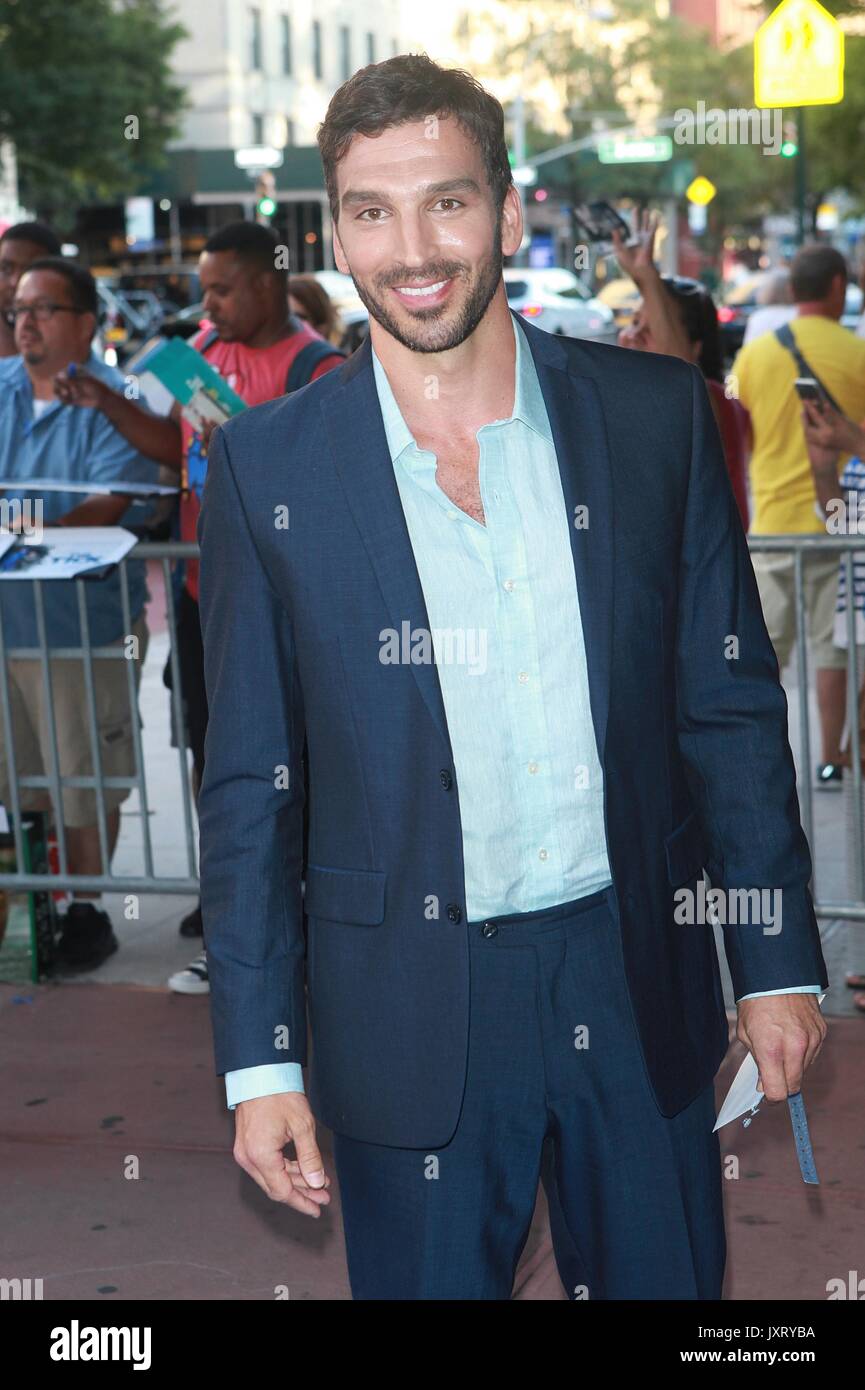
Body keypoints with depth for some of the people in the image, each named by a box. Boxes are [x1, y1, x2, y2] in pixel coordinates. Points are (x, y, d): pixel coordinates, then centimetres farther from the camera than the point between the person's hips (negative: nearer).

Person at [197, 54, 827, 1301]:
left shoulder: (656, 415, -2)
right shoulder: (269, 464, -5)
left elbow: (732, 705, 3)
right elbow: (250, 784, -2)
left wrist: (781, 962, 2)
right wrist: (260, 1059, -4)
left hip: (639, 978, 2)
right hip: (410, 1008, -1)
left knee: (669, 1281, 16)